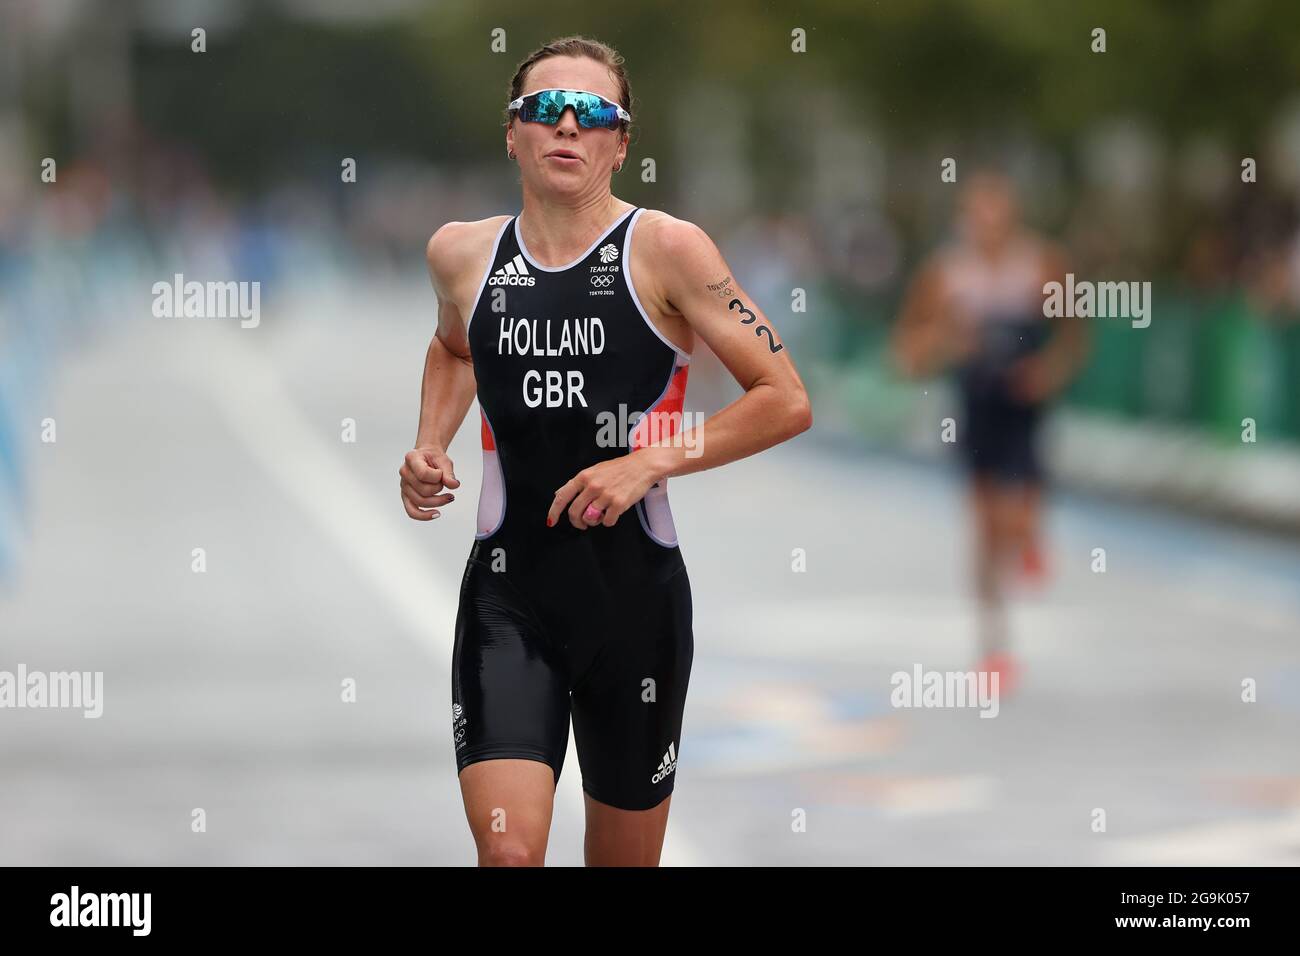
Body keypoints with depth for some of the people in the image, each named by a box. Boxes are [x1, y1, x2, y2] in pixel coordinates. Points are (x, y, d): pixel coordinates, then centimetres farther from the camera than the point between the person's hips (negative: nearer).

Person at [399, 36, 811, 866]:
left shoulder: (666, 251, -8)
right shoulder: (462, 254, 4)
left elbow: (788, 402, -9)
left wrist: (649, 463, -17)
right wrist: (430, 446, 10)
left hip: (636, 592, -1)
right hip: (508, 590, 1)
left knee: (625, 860, 13)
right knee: (507, 853, -18)